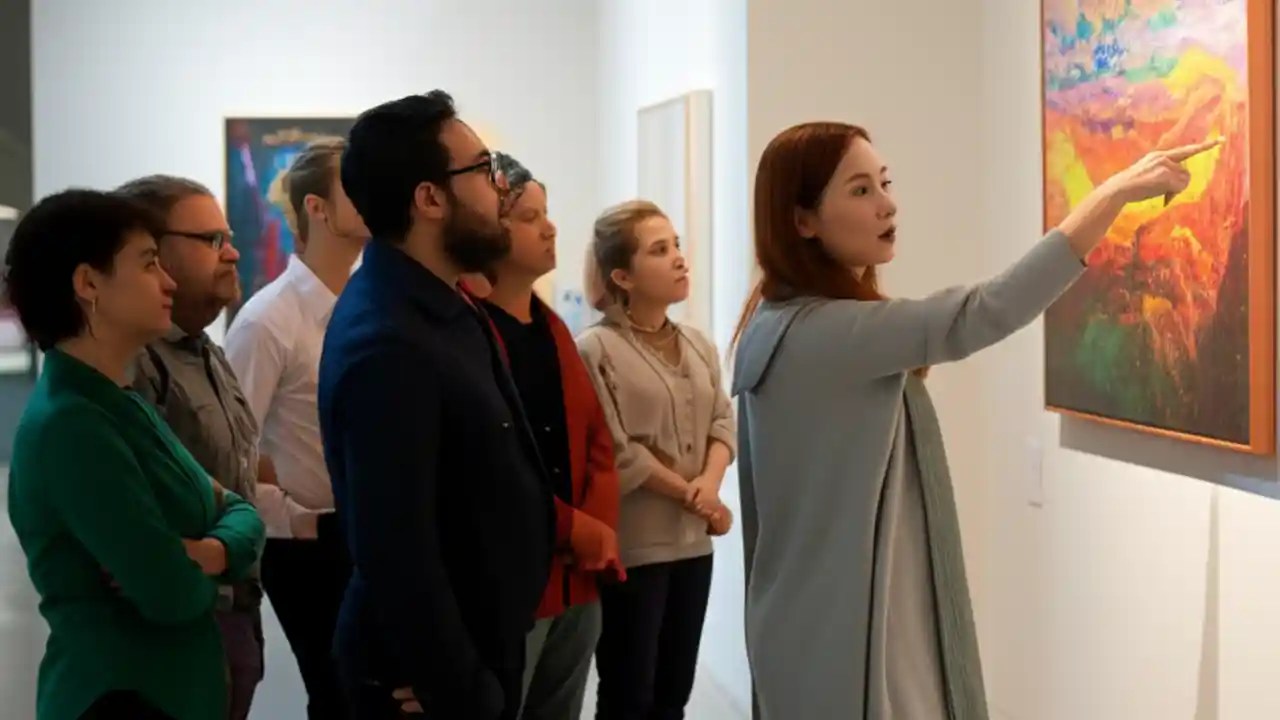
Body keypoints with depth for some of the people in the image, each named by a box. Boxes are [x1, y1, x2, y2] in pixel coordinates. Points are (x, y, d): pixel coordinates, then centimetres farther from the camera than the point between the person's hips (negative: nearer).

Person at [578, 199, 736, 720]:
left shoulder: (698, 346, 10)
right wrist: (689, 495, -12)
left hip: (692, 541, 7)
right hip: (631, 546, -6)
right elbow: (615, 453, -16)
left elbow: (723, 421, 5)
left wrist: (710, 482, -14)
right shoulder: (595, 350, -11)